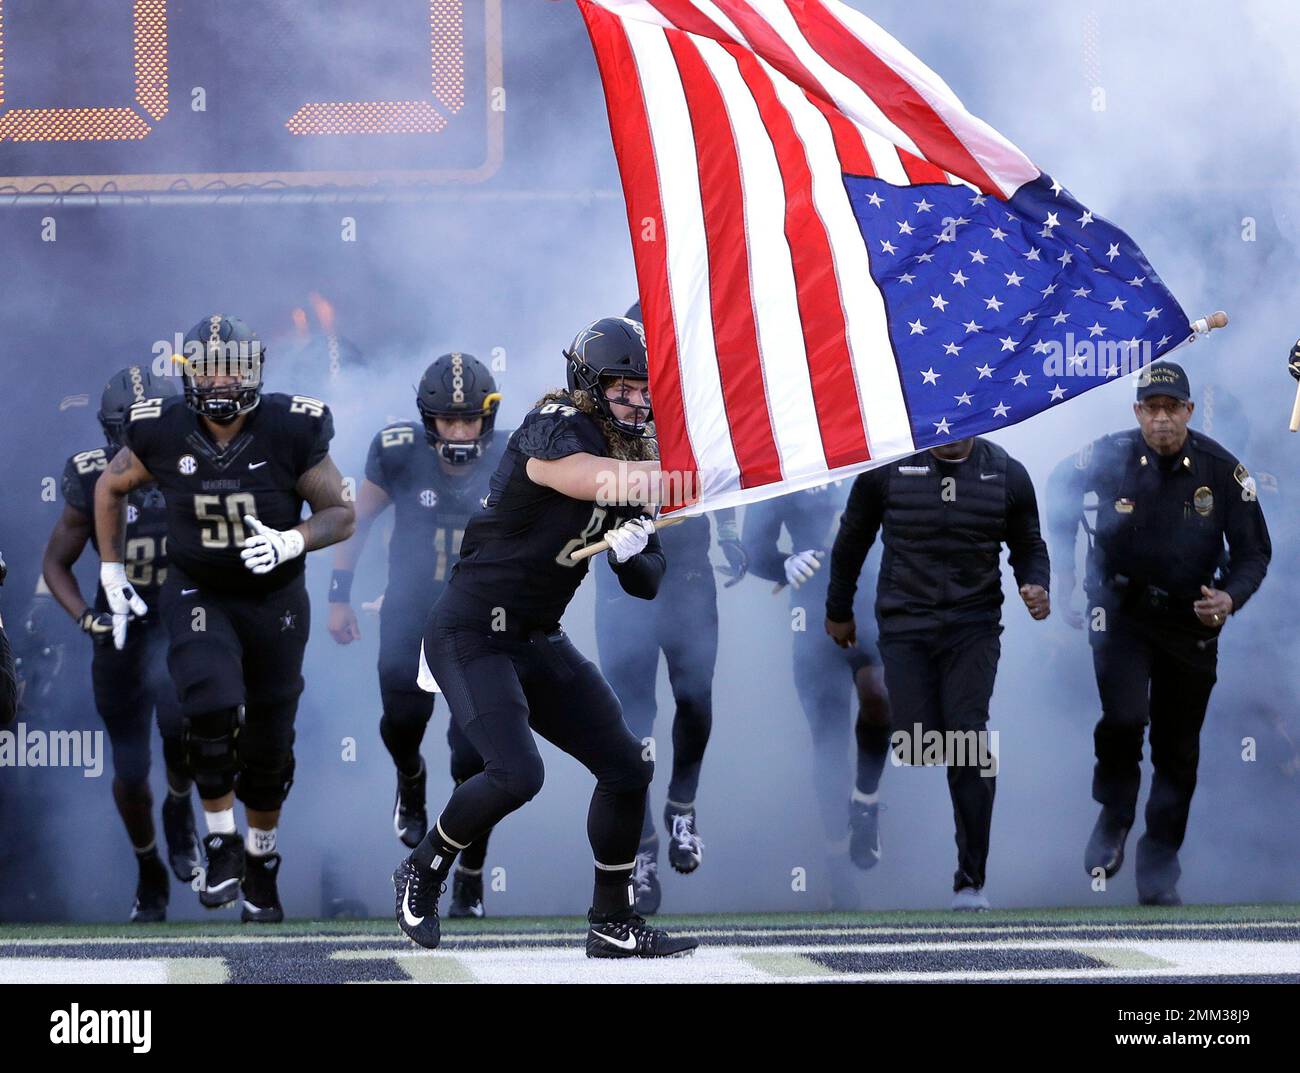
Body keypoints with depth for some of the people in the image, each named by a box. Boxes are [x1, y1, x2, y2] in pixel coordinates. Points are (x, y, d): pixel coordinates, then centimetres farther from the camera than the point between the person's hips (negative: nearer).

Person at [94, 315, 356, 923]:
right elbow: (110, 487, 6)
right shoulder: (163, 434, -13)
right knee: (212, 710, -25)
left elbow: (341, 514, -10)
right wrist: (112, 574, 5)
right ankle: (222, 843, -5)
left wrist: (291, 543, -30)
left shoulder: (290, 433, -18)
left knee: (269, 744, 9)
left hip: (274, 599, 1)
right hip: (198, 595, -1)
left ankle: (261, 862, 32)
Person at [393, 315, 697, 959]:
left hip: (539, 641, 9)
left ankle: (613, 924, 15)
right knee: (516, 774, -22)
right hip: (470, 635, -9)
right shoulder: (553, 429, -16)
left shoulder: (631, 454, 8)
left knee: (628, 767, 2)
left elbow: (646, 585, 11)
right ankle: (422, 873, 5)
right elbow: (597, 479, -39)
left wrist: (633, 550, -12)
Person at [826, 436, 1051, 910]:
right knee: (916, 748, -10)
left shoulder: (1006, 475, 3)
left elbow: (1028, 546, 17)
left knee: (968, 743, -12)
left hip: (973, 629, 0)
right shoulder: (886, 468, -1)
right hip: (905, 628, 0)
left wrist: (1035, 586, -4)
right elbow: (852, 538, 14)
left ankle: (971, 881, -6)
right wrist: (838, 611, 21)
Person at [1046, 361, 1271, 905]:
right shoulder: (1109, 456, -13)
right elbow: (1060, 490, 10)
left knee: (1177, 750, 5)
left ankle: (1159, 869, 16)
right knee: (1123, 717, -22)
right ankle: (1114, 818, 4)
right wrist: (1063, 563, 11)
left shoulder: (1222, 470, -14)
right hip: (1120, 610, -1)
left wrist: (1230, 598, -23)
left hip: (1191, 621, 1)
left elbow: (1254, 551, -4)